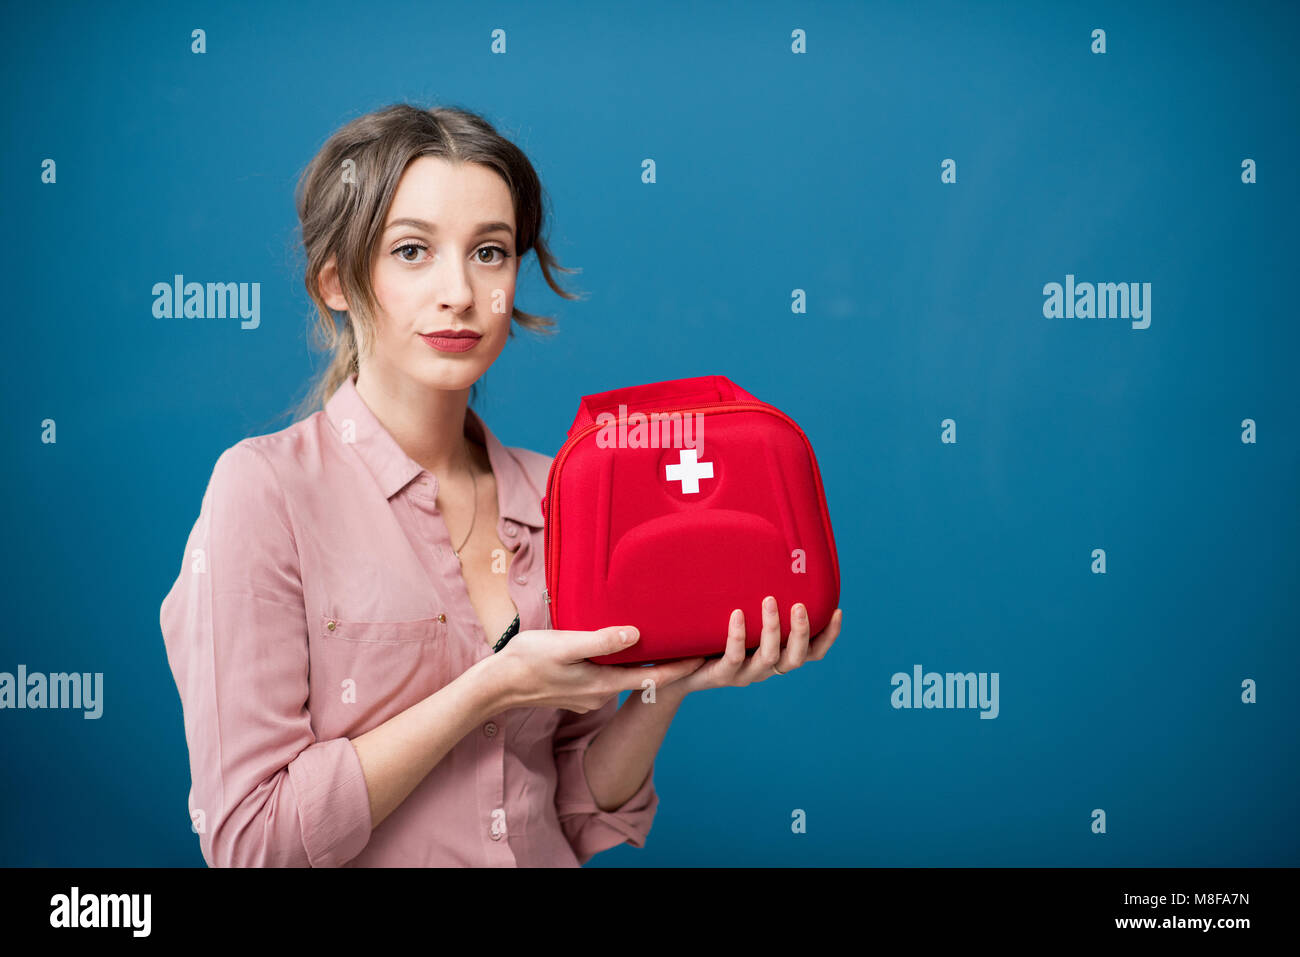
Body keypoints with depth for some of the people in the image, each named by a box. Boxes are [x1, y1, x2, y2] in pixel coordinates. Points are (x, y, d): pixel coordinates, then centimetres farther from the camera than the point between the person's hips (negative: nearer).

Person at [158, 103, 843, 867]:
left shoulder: (553, 497, 2)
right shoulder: (265, 488, -9)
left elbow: (583, 821, 5)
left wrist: (668, 685, -10)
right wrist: (495, 688, -16)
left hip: (546, 860, 3)